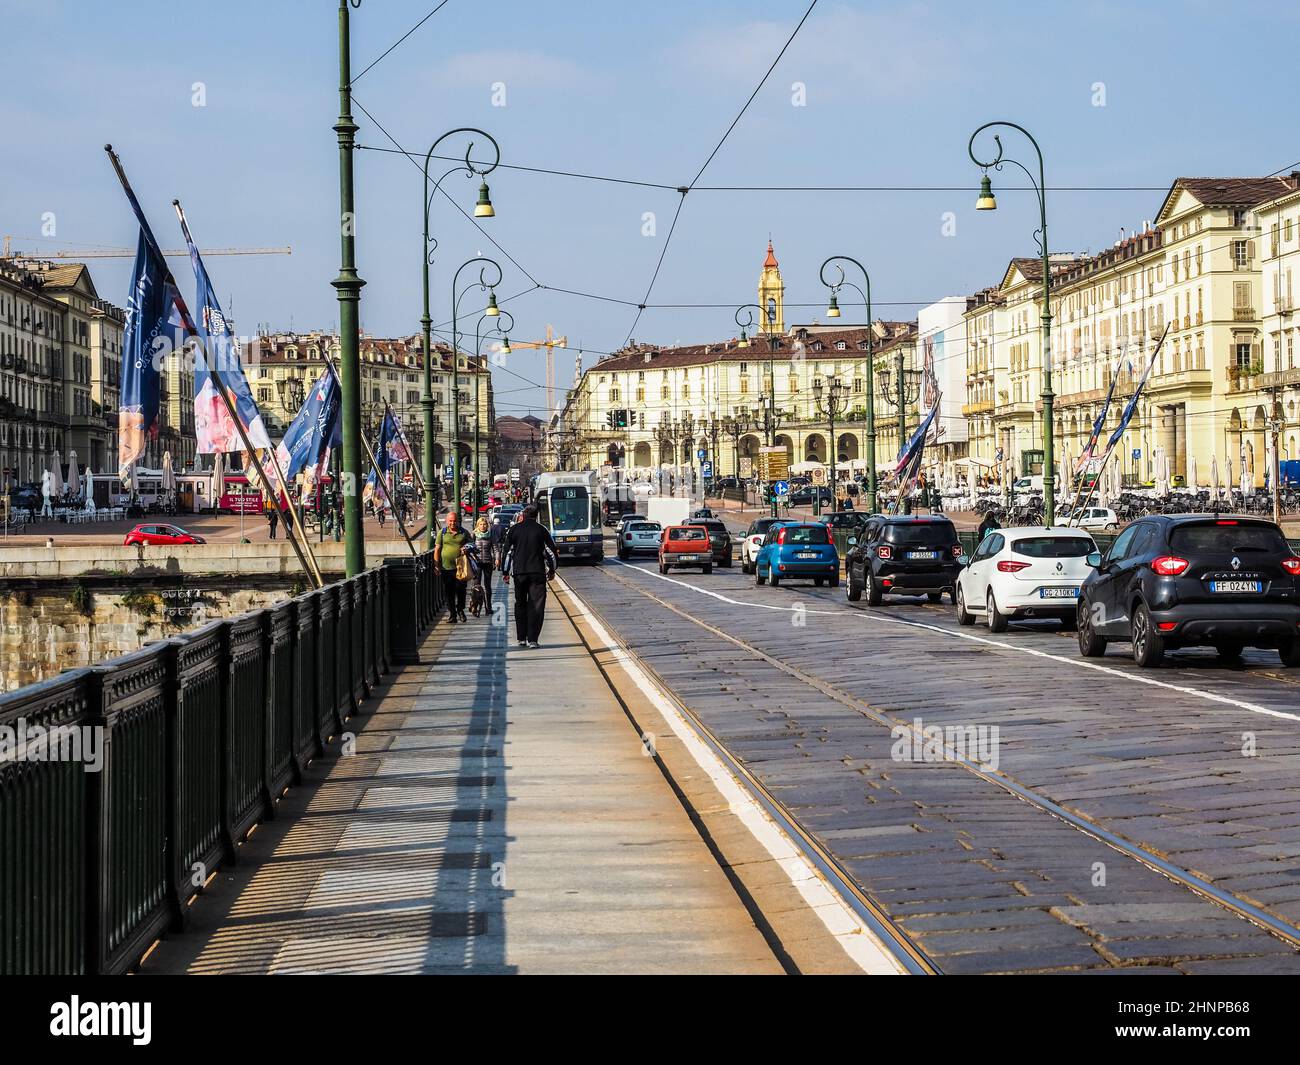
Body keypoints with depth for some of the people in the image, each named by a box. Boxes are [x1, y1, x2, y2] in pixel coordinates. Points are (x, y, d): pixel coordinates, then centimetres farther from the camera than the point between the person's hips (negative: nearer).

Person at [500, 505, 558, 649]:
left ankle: (521, 638, 14)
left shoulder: (514, 529, 4)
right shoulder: (541, 529, 2)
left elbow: (507, 551, 3)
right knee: (536, 606, -1)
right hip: (538, 572, -1)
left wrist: (505, 572, 8)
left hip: (519, 572, 1)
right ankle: (532, 639, -10)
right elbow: (551, 550, 3)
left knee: (520, 605, 14)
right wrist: (551, 570, 14)